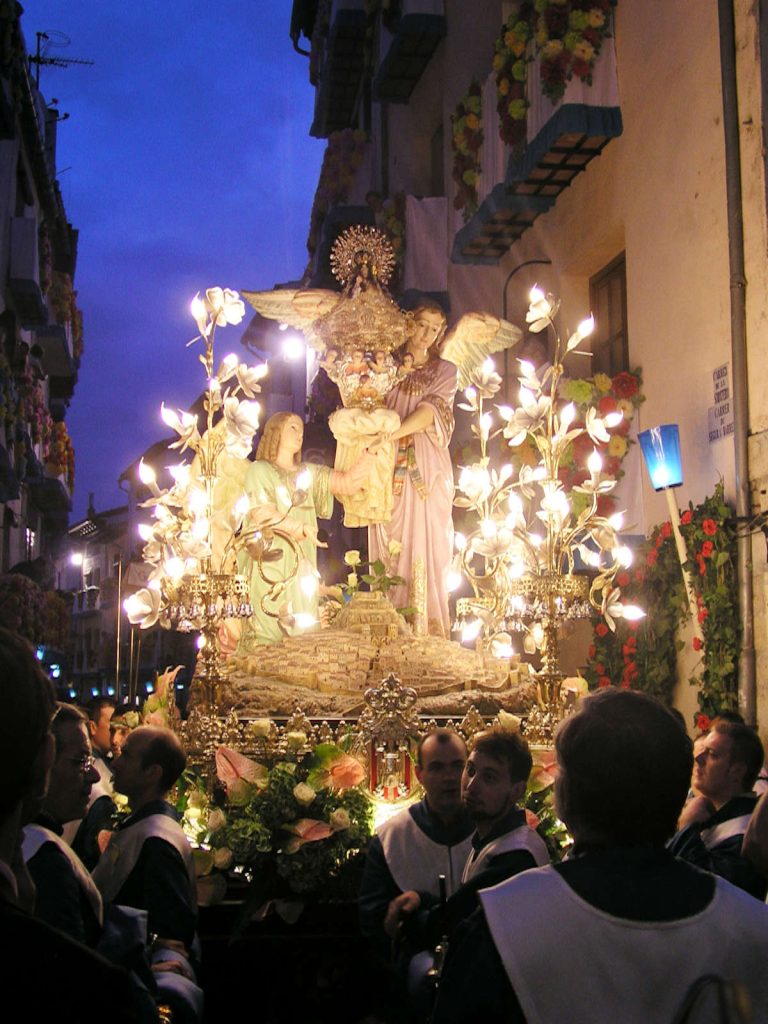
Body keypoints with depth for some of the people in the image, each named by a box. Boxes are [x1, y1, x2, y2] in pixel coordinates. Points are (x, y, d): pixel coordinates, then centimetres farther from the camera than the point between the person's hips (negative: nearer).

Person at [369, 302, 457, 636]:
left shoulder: (444, 371, 13)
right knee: (388, 548, -3)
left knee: (423, 543, -8)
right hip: (388, 467, 1)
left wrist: (397, 432, -21)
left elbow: (432, 409, -5)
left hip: (425, 470, -1)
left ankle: (426, 631, -7)